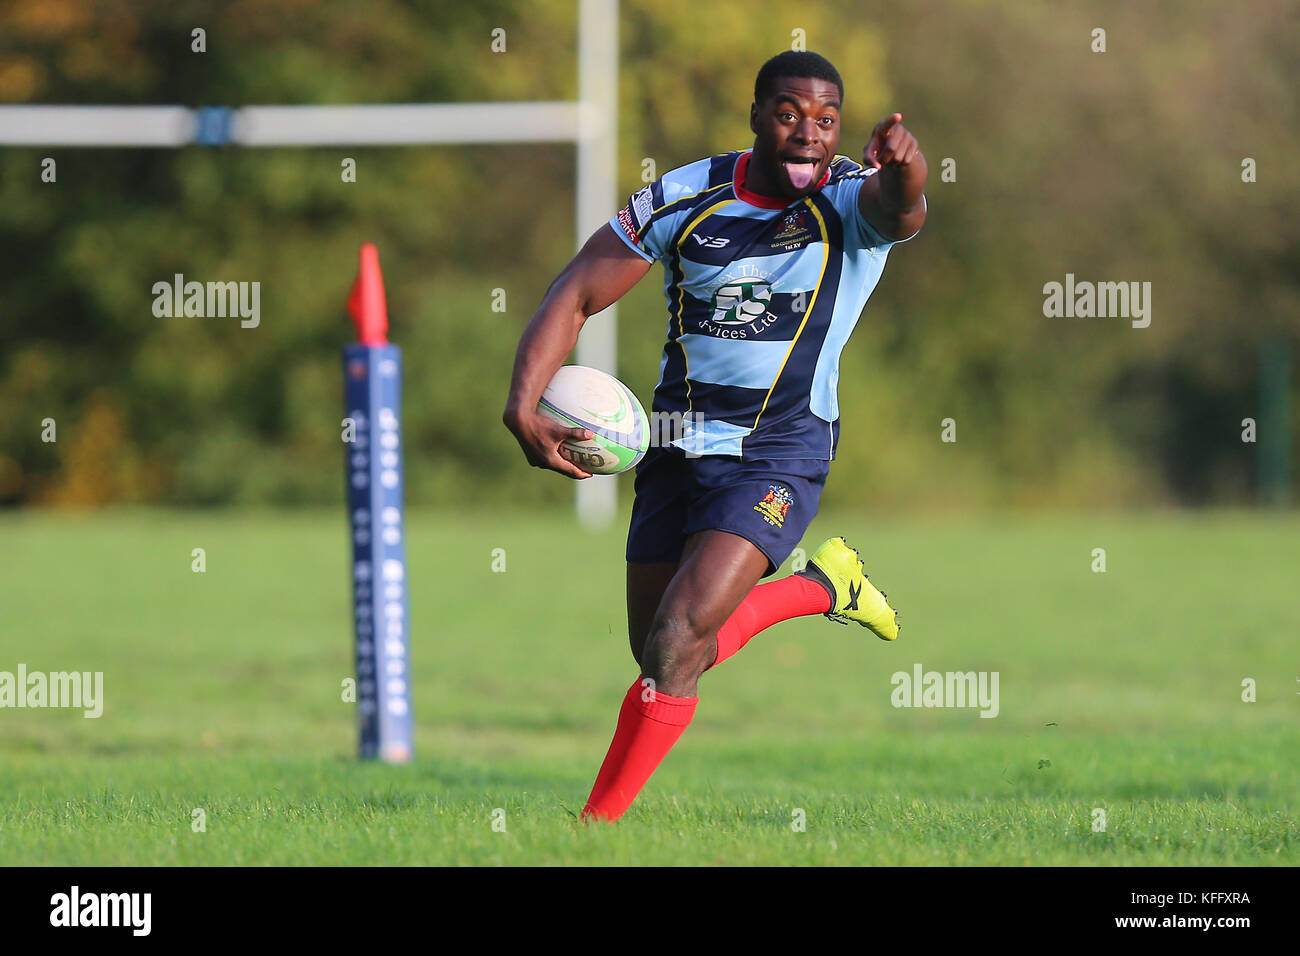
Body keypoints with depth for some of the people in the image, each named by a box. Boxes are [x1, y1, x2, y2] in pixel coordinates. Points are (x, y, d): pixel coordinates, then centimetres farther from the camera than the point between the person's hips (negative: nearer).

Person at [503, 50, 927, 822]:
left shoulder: (851, 200, -10)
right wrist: (523, 406, -15)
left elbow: (898, 208, -35)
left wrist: (903, 170, -61)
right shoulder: (684, 199, -3)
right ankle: (823, 587, 36)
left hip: (779, 456, -5)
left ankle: (595, 827, -6)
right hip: (679, 451, 5)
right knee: (660, 656, 14)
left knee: (676, 645, -18)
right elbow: (576, 295, 0)